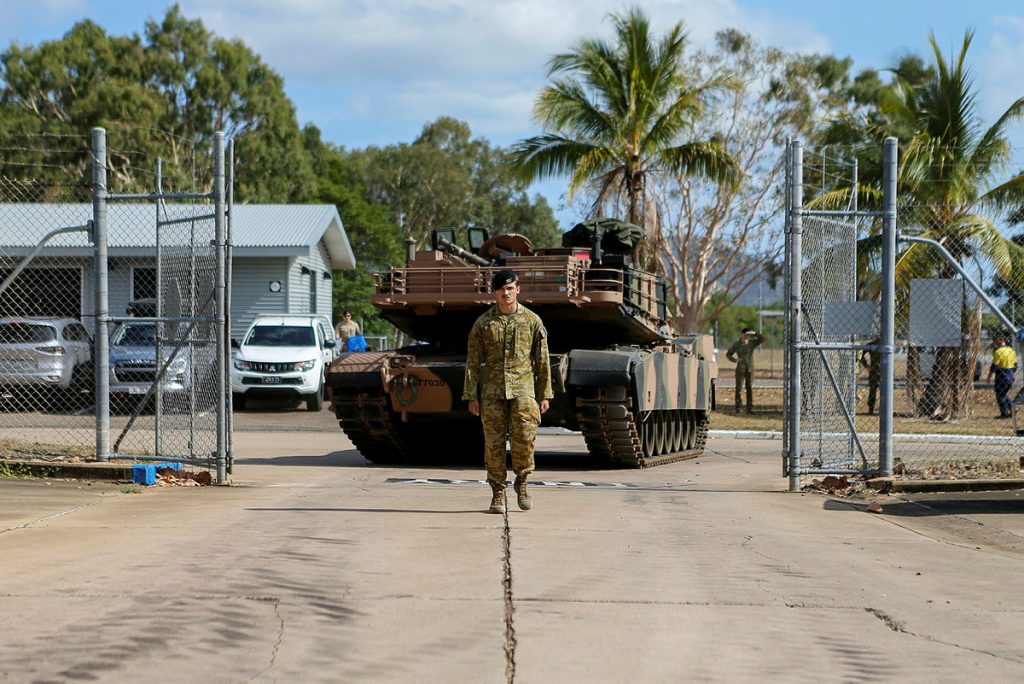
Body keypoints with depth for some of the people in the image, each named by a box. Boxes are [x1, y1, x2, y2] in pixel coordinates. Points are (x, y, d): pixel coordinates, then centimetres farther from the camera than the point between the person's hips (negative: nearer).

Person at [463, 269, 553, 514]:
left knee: (524, 438, -11)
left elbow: (542, 361, 9)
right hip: (492, 391, 1)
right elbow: (473, 362, 6)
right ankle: (498, 493, 8)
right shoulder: (483, 323, 6)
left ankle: (521, 481, 13)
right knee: (494, 443, -1)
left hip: (523, 388, -1)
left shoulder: (532, 321, 6)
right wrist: (471, 396, 0)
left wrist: (544, 395, 5)